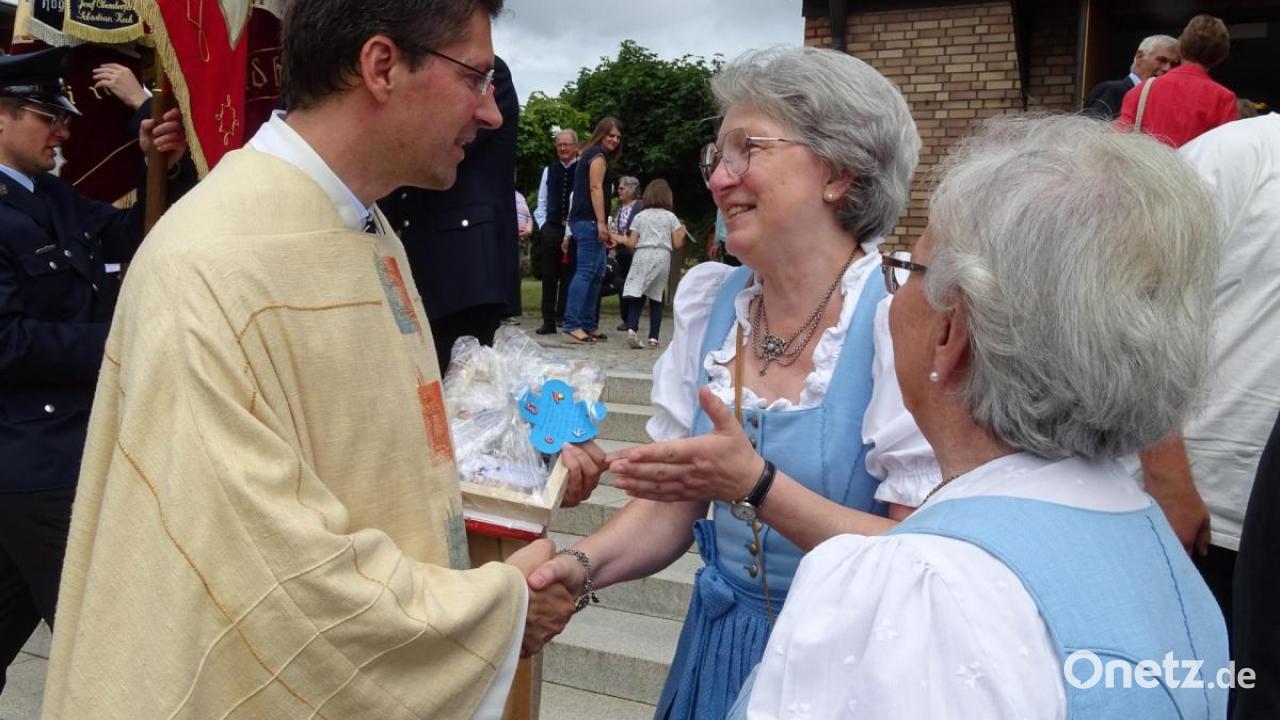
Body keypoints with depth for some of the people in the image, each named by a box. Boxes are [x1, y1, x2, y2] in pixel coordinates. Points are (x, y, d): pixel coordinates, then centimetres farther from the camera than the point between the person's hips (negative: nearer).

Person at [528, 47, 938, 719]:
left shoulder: (902, 318, -20)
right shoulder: (709, 303, -4)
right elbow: (674, 505, 2)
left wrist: (754, 485, -30)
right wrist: (581, 562, -16)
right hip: (717, 643, 5)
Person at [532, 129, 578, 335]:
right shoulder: (549, 171, 12)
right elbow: (542, 202, 15)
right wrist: (542, 225, 4)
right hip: (551, 229, 4)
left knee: (570, 277, 2)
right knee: (549, 276, 5)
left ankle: (566, 318, 8)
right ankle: (549, 321, 10)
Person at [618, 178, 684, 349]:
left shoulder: (639, 216, 8)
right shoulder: (670, 217, 7)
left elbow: (632, 243, 4)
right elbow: (677, 244, 5)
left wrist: (621, 239, 24)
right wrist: (682, 233, 24)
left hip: (642, 256, 0)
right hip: (662, 258, 0)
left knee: (636, 294, -2)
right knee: (656, 298, 6)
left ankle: (631, 328, -23)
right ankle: (653, 337, 2)